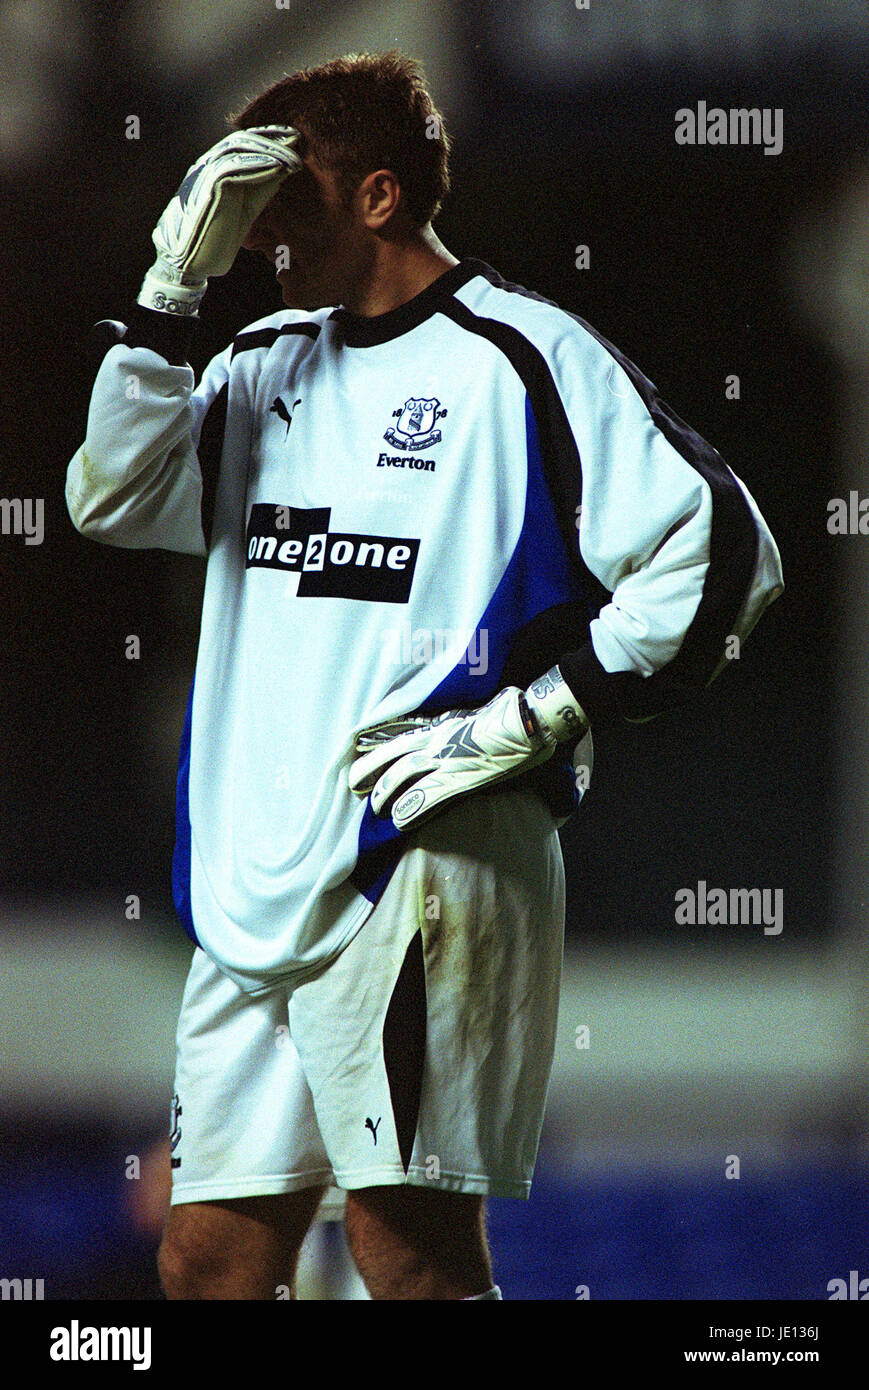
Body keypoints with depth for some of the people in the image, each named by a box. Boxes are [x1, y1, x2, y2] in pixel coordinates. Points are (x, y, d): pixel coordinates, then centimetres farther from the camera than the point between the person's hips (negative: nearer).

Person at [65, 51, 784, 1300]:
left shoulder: (518, 356, -4)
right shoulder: (270, 366, 18)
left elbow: (723, 551, -8)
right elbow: (115, 499, 8)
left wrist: (520, 723, -12)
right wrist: (176, 281, 0)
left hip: (426, 865, -7)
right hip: (254, 880, 7)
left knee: (409, 1243, -11)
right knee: (211, 1256, 6)